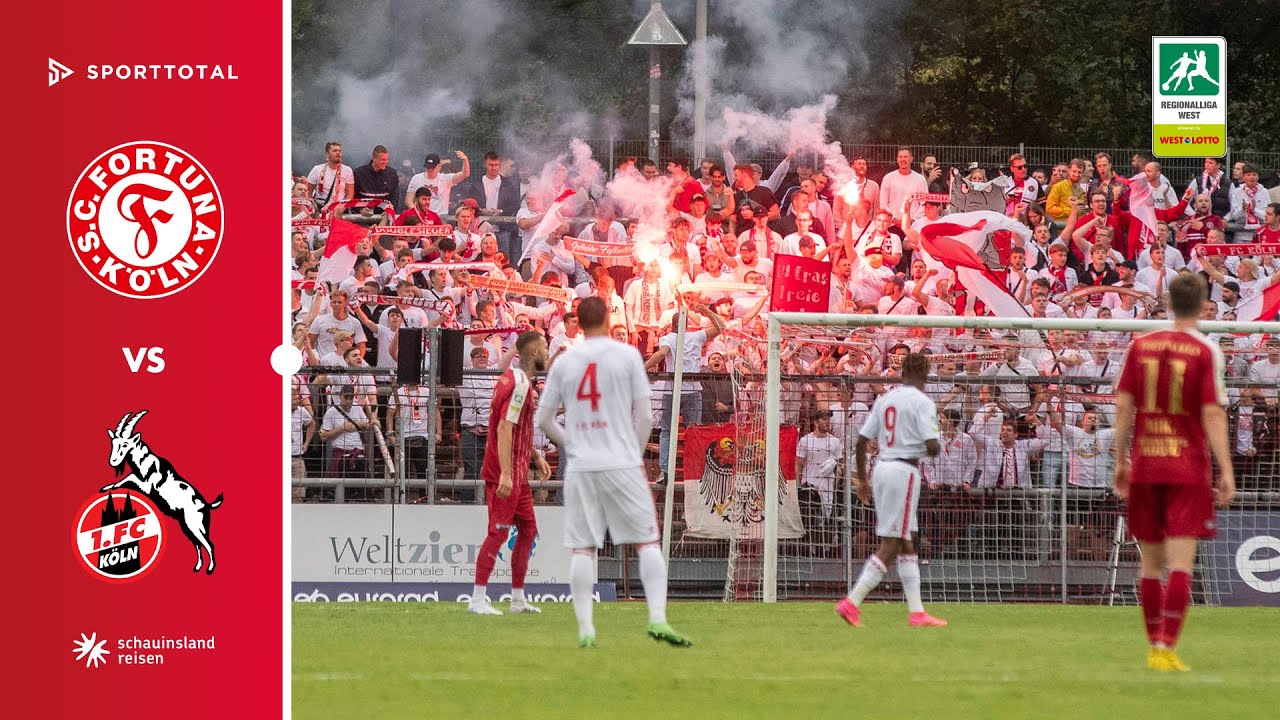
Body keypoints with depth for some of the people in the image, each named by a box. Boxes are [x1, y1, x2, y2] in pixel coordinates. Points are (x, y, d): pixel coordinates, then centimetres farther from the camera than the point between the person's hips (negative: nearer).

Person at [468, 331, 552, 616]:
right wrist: (505, 473, -29)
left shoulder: (517, 380, 16)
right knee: (498, 532, -10)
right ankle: (478, 600, -10)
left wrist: (535, 456, 22)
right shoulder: (520, 384, -16)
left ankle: (518, 598, 20)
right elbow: (504, 428, -24)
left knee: (528, 529, 14)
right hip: (505, 472, -10)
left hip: (518, 474, 10)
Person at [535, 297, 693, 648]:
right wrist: (637, 454, 10)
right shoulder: (626, 355, -1)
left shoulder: (564, 362, 6)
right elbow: (645, 415, -3)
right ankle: (657, 617, -8)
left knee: (582, 548, 4)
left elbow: (543, 419, 9)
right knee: (648, 541, 3)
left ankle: (585, 626, -3)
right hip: (622, 463, -2)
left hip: (580, 469, 2)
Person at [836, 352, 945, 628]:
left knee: (907, 542, 13)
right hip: (905, 470, -8)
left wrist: (862, 479, 19)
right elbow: (932, 447, -17)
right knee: (891, 545, -6)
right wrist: (936, 448, 7)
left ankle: (917, 612, 13)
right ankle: (852, 603, -14)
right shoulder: (922, 402, -9)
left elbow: (861, 442, 11)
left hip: (882, 469, 8)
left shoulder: (884, 399, 11)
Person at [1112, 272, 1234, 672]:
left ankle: (1154, 647, 20)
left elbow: (1123, 406, 5)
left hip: (1144, 466, 3)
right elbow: (1213, 413, -10)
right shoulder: (1206, 352, -6)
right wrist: (1226, 470, -8)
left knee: (1151, 562, 13)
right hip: (1189, 469, -3)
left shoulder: (1140, 346, 5)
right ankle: (1167, 648, -15)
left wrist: (1120, 461, 12)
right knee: (1180, 563, -6)